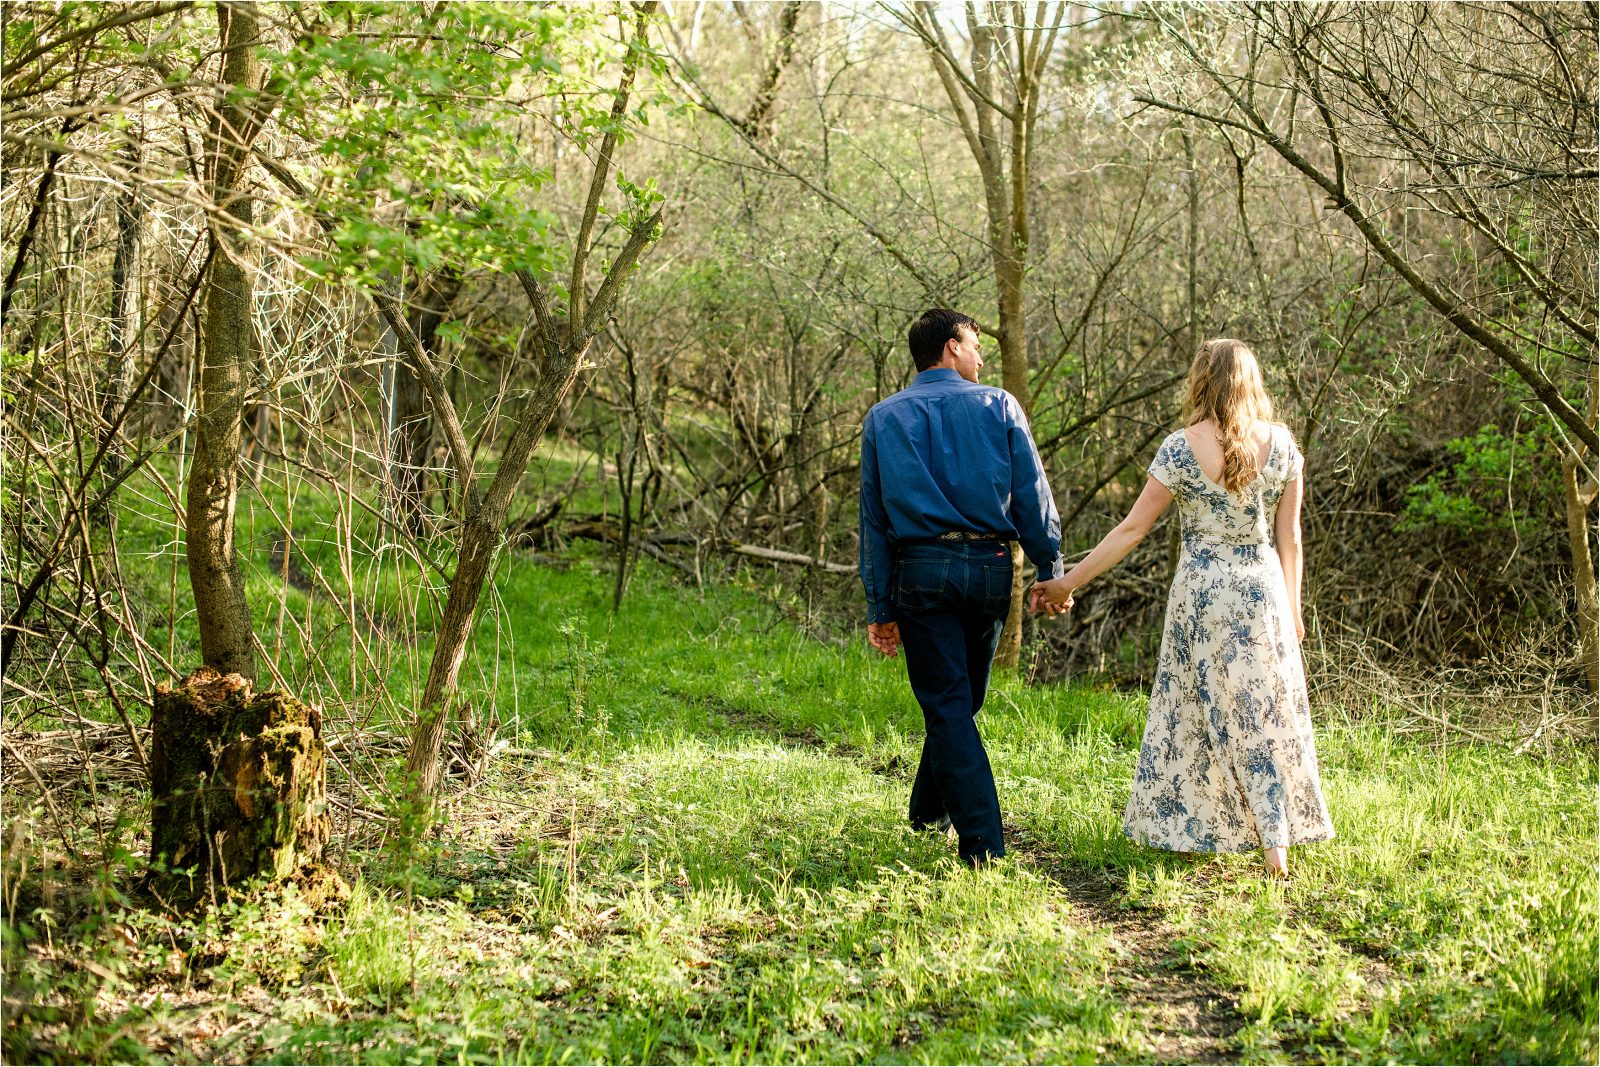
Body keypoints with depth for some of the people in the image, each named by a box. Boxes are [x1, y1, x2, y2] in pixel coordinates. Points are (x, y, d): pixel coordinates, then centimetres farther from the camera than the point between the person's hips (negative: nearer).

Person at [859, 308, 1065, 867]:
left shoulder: (884, 417, 8)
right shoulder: (998, 405, 3)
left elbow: (874, 516, 6)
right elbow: (1032, 494, -1)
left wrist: (880, 606, 7)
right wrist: (1051, 569, 4)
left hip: (919, 569, 0)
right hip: (989, 566, 0)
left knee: (946, 704, 0)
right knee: (963, 698, 17)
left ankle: (982, 843, -7)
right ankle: (931, 809, 32)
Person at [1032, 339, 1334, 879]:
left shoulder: (1182, 447, -9)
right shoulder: (1281, 444, -2)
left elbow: (1133, 527, -9)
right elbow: (1289, 536, 2)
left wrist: (1067, 582, -3)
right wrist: (1292, 607, 13)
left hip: (1200, 590, -2)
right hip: (1263, 591, 2)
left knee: (1194, 710, 11)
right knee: (1266, 712, 7)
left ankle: (1191, 828, 16)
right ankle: (1277, 839, 2)